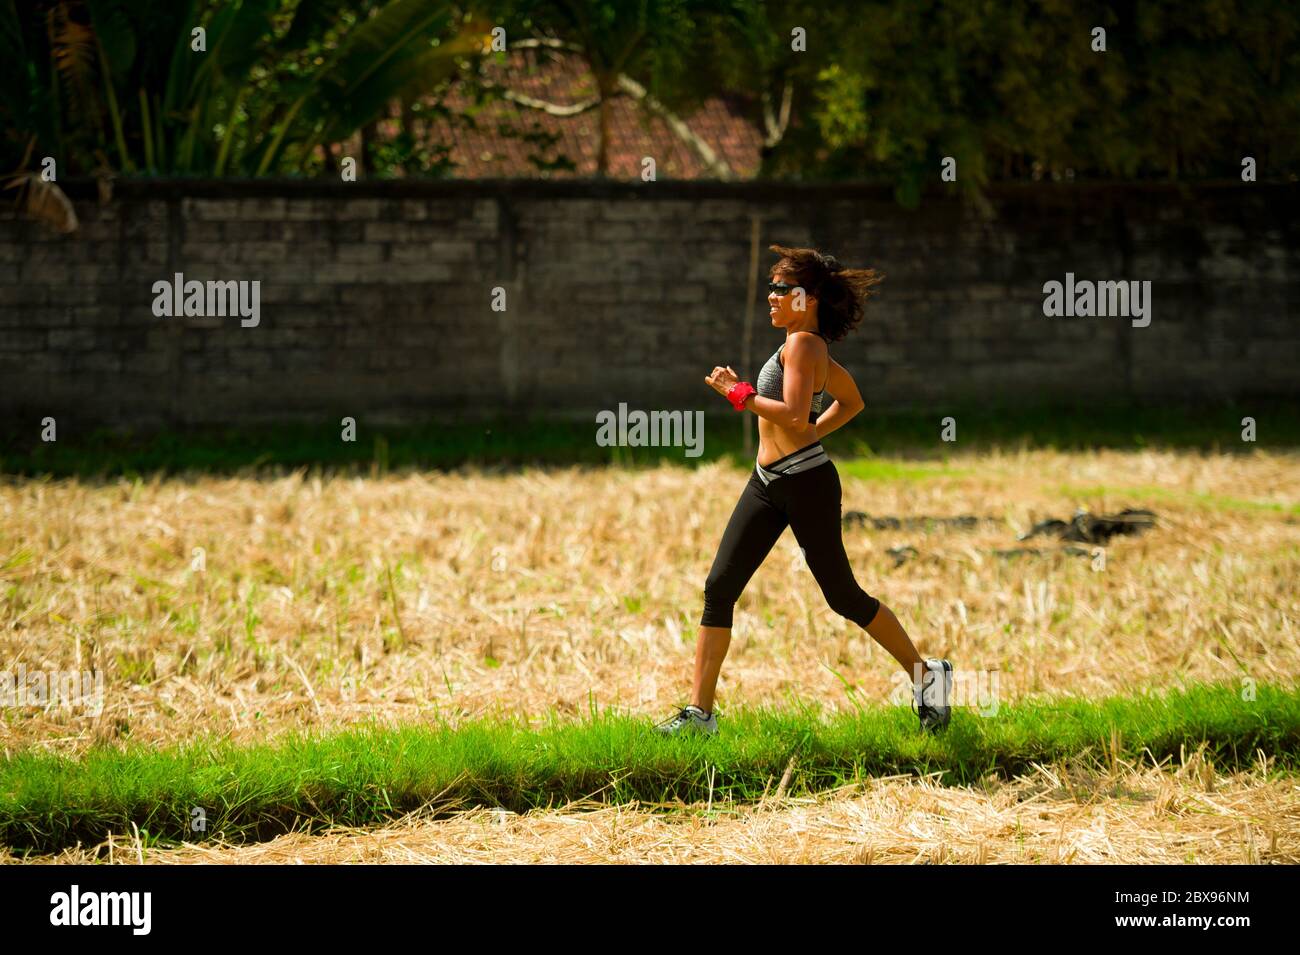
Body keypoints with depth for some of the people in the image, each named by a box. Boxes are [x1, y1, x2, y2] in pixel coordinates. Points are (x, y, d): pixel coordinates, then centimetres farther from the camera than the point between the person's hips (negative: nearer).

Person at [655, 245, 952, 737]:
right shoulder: (814, 347, 14)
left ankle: (925, 675, 21)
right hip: (767, 483, 10)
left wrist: (738, 393, -19)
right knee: (719, 588, -1)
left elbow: (795, 416, -27)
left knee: (843, 596, 2)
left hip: (805, 482, -10)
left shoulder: (801, 344, -15)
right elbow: (852, 400, 27)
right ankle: (700, 712, -2)